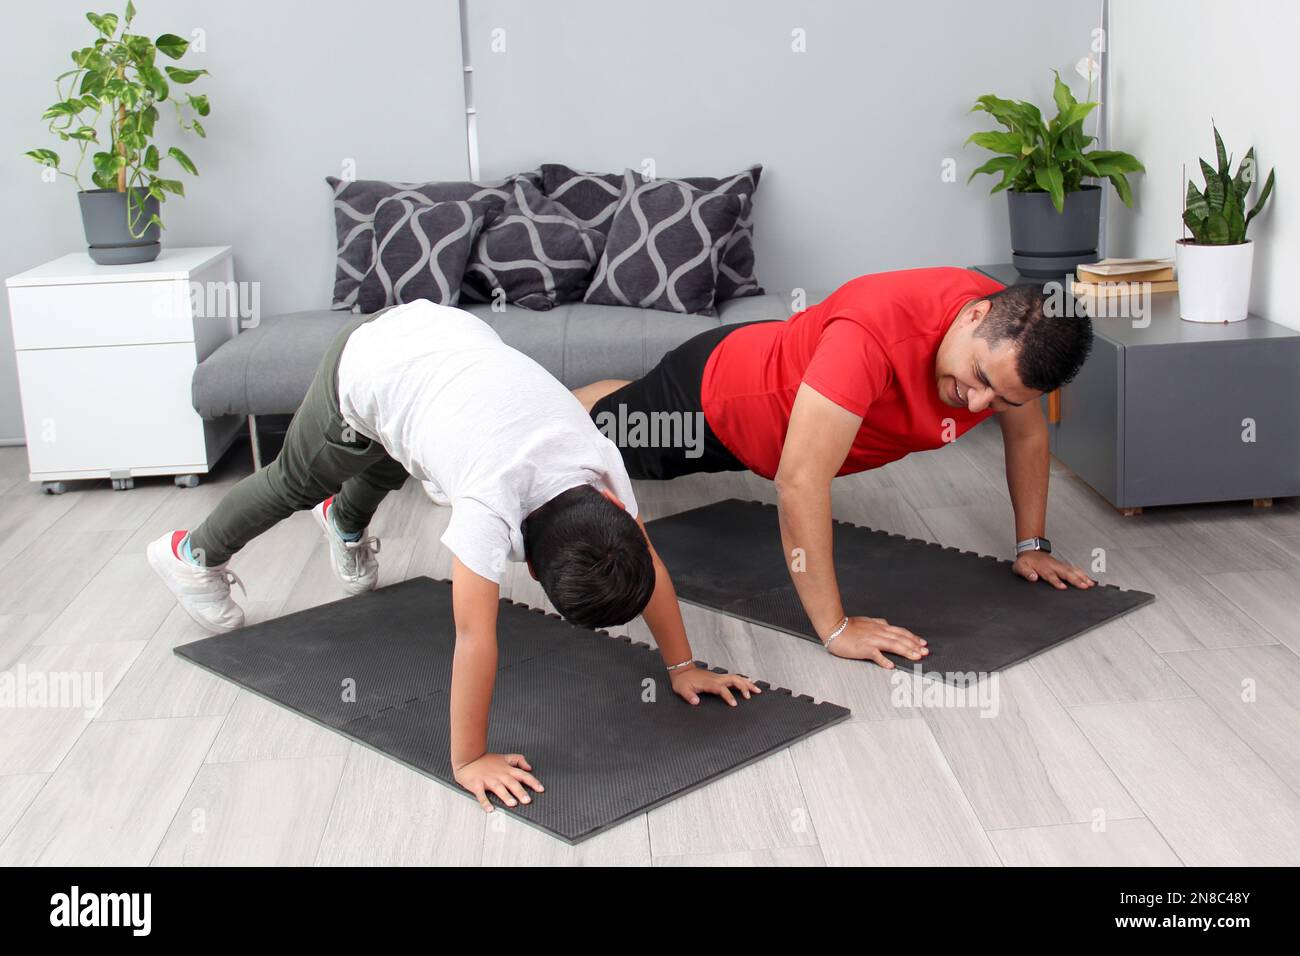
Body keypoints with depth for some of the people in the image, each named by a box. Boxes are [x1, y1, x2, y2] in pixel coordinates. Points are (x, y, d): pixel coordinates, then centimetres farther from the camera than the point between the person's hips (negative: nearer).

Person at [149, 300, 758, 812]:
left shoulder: (601, 459, -27)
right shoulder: (492, 502, -44)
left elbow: (647, 566, -14)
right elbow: (474, 636, -42)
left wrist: (683, 667, -10)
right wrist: (469, 760, -37)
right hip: (363, 370, -5)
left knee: (387, 467, 34)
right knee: (296, 482, 20)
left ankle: (345, 525, 68)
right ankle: (194, 556, 48)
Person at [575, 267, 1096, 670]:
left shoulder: (1011, 337, -26)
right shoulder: (878, 330, -48)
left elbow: (1027, 434, -4)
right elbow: (799, 482, -48)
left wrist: (1031, 544, -3)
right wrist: (835, 627, -44)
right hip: (707, 395, -7)